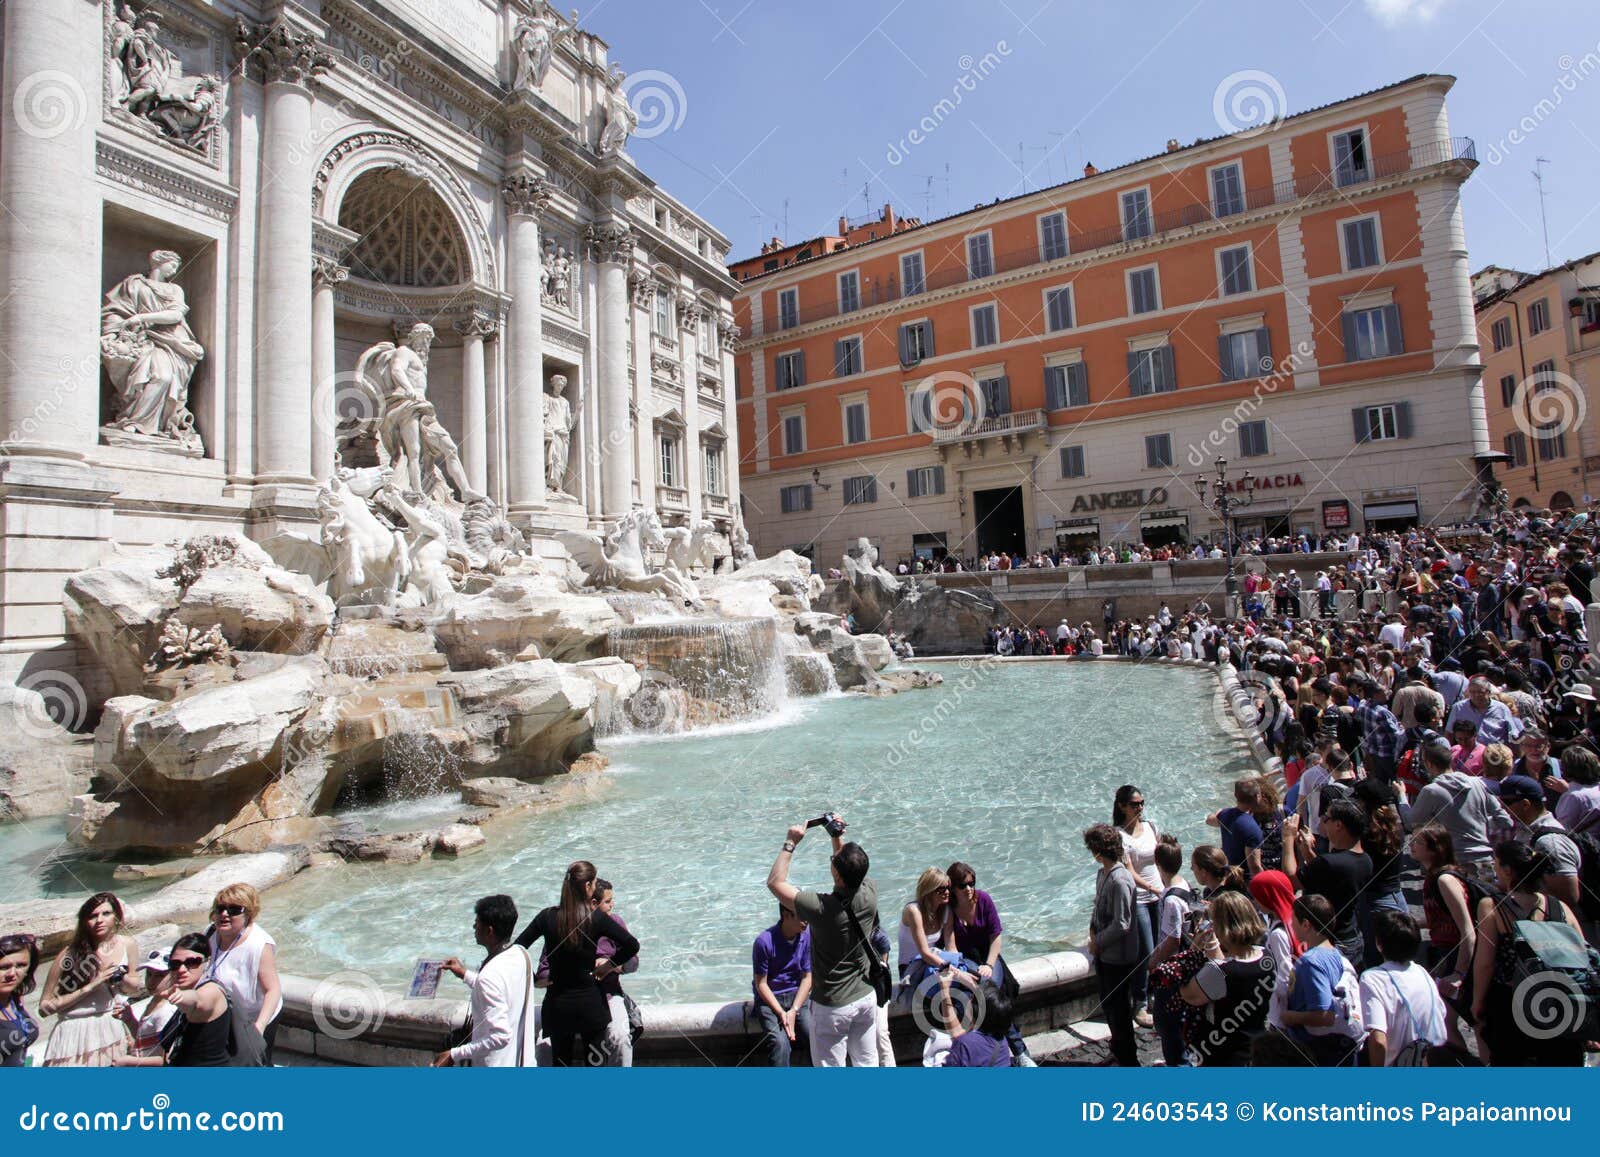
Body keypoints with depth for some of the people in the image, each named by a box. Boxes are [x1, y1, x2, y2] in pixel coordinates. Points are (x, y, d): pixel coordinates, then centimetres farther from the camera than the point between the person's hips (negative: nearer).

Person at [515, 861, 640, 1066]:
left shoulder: (547, 916, -10)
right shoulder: (597, 918, -15)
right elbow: (632, 945, -16)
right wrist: (610, 964, 0)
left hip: (557, 1003, 2)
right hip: (590, 1003, -2)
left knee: (561, 1062, 19)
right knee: (594, 1061, 14)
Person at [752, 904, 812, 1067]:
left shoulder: (808, 936, -9)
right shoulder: (764, 941, -19)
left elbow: (807, 977, -3)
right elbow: (761, 984, -11)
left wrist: (794, 1011, -13)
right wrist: (781, 1013, -18)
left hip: (798, 994, 3)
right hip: (770, 998, -3)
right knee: (780, 1042, -26)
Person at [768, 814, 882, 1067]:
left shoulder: (822, 908, -32)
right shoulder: (869, 894, -18)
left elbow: (774, 882, -19)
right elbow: (852, 870, 7)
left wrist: (790, 843, -14)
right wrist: (837, 836, 3)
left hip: (832, 1006, -5)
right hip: (866, 996, 5)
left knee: (831, 1067, 14)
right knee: (867, 1063, 23)